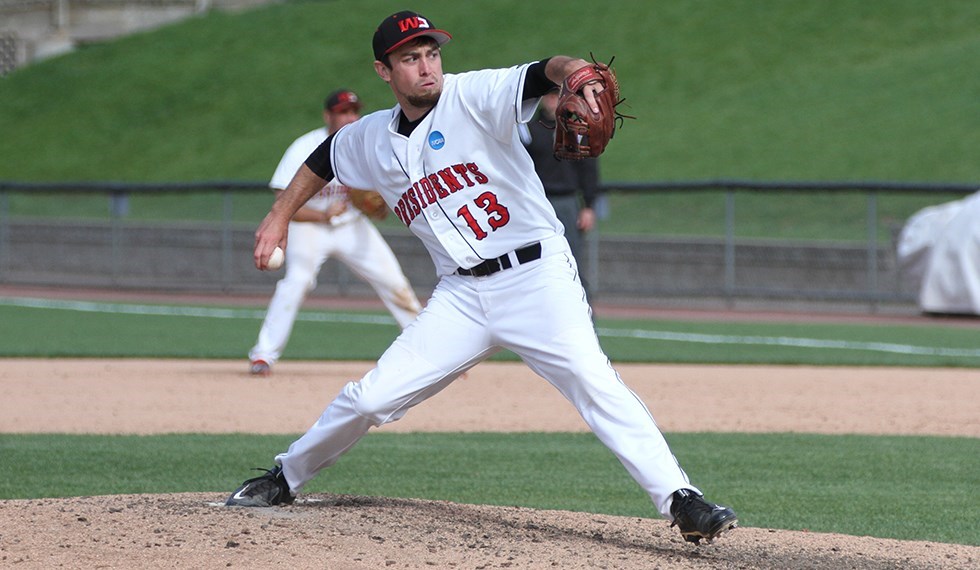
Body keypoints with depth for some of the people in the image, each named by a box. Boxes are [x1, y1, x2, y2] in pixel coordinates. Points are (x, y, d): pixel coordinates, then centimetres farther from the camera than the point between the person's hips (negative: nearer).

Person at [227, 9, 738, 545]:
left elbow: (541, 73, -26)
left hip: (536, 274, -4)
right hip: (461, 295, 4)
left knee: (590, 376, -25)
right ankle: (285, 478, 26)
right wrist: (279, 217, 30)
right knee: (370, 397, 2)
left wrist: (575, 72, -48)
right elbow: (324, 158, 32)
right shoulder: (370, 139, 9)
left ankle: (680, 500, -28)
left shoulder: (472, 96, -8)